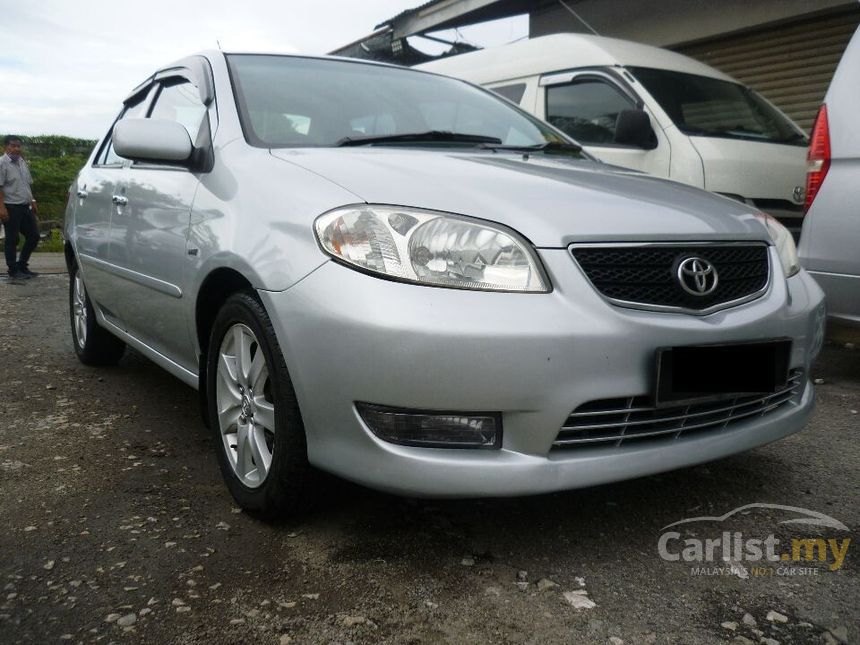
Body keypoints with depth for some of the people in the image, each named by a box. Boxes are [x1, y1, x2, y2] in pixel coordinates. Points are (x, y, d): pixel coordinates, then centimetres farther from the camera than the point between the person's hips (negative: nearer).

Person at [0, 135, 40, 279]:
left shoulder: (22, 162, 15)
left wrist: (32, 202, 18)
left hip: (25, 206, 8)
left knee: (34, 236, 9)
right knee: (12, 239, -1)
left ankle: (22, 265, 21)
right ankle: (13, 270, 8)